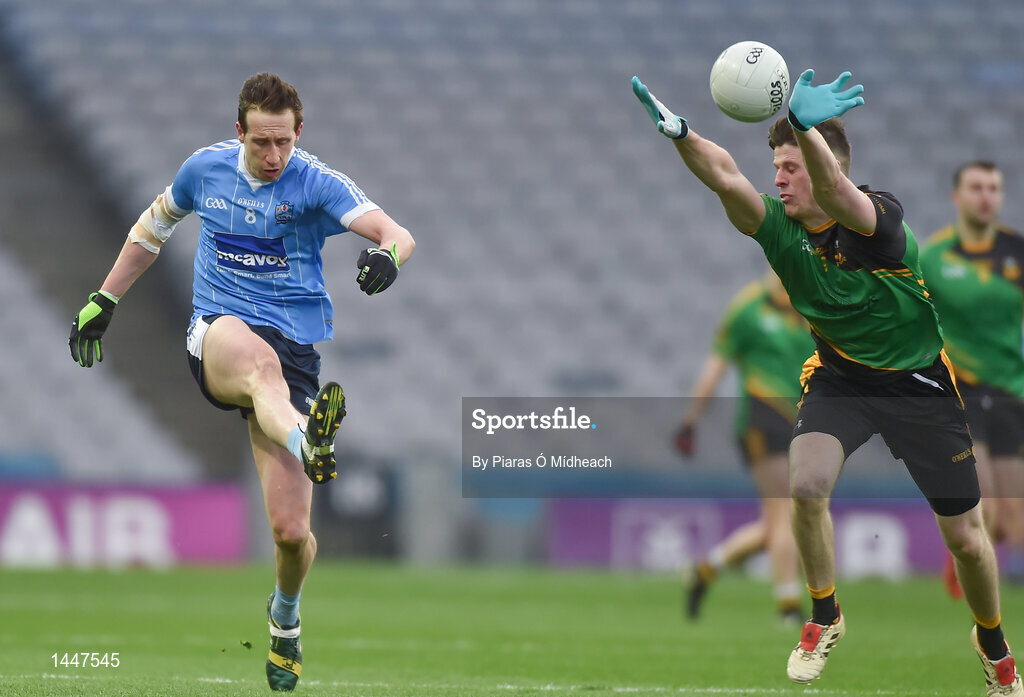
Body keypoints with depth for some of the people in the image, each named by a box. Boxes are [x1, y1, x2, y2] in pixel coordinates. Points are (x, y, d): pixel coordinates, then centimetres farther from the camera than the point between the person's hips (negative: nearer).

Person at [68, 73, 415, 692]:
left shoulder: (315, 183, -3)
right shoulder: (207, 168, 8)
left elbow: (396, 233, -16)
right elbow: (153, 227, 27)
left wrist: (388, 253, -40)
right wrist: (104, 301, 27)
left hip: (295, 346, -1)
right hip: (215, 333, 1)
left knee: (292, 532, -8)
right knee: (258, 357, -42)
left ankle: (285, 617, 26)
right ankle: (308, 445, -75)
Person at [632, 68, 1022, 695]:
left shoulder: (881, 218, -24)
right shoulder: (781, 229, -13)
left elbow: (835, 193, -48)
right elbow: (725, 176, -32)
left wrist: (806, 129, -68)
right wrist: (678, 132, -52)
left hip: (918, 382, -3)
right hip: (839, 377, 3)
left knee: (966, 539, 2)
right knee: (806, 485, -24)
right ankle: (825, 619, 1)